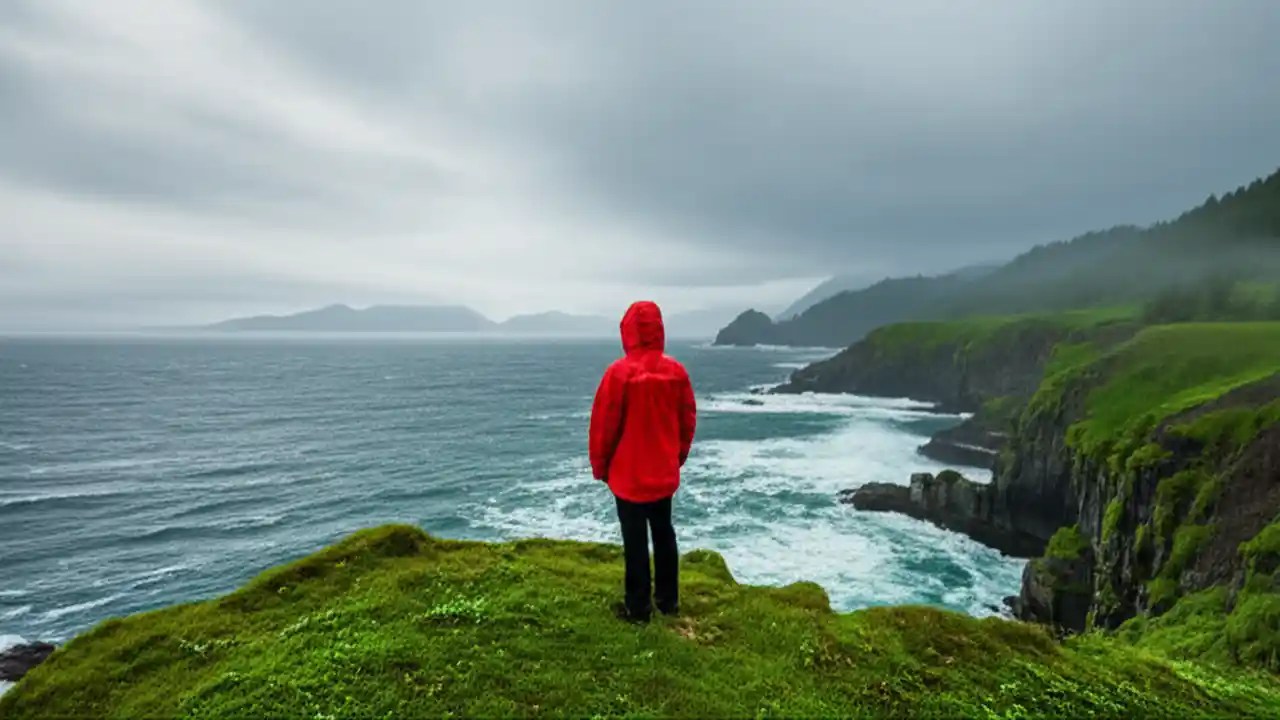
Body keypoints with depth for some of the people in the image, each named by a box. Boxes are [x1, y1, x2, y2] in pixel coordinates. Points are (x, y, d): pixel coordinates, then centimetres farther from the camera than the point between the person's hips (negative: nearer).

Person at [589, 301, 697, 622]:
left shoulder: (619, 372, -17)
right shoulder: (677, 371, -3)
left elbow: (603, 424, -11)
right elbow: (688, 420, 5)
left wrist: (599, 465, 3)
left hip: (628, 473, -4)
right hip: (665, 472, 5)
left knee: (635, 539, 6)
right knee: (664, 533, 18)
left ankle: (637, 607, 16)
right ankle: (668, 599, 28)